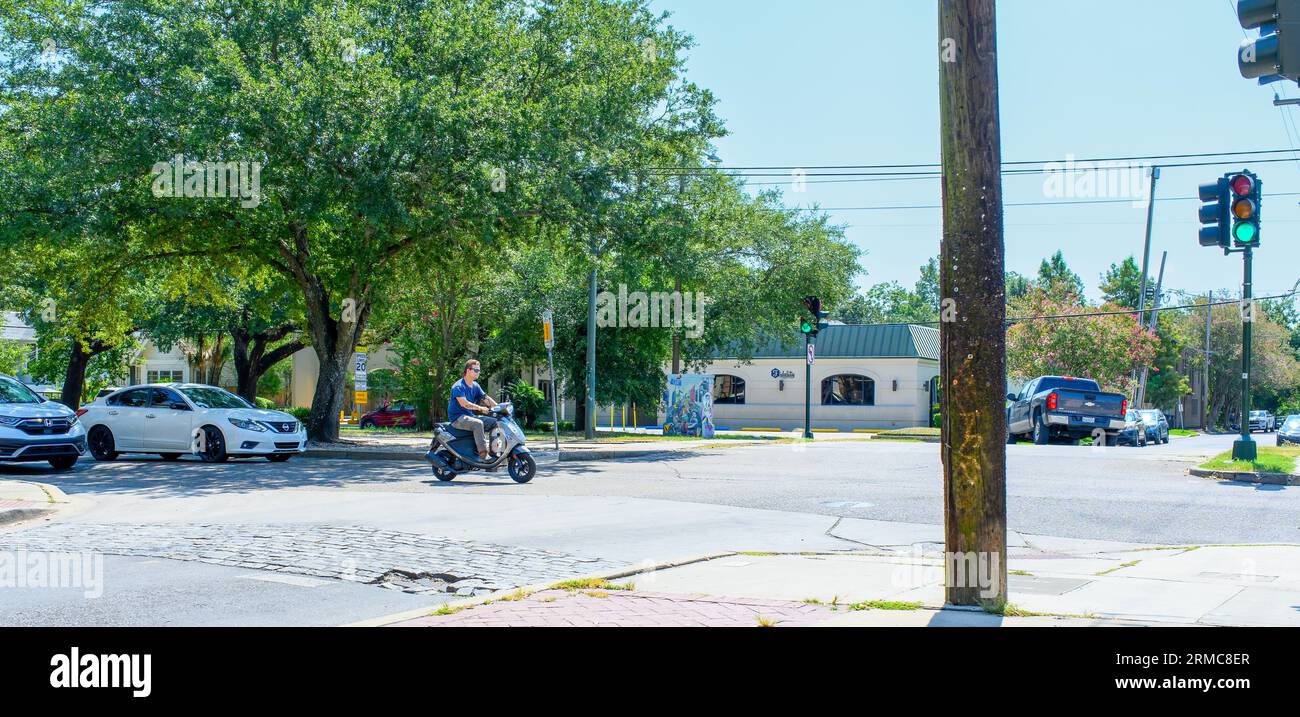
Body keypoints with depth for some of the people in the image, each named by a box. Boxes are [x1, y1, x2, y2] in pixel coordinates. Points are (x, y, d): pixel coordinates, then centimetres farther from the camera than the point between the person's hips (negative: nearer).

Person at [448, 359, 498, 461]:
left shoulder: (475, 386, 12)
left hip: (469, 416, 9)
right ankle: (483, 454, -35)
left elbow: (486, 398, 8)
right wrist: (480, 408, -35)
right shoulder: (458, 386, -15)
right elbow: (463, 403, -27)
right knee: (478, 423, -34)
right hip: (457, 417, -9)